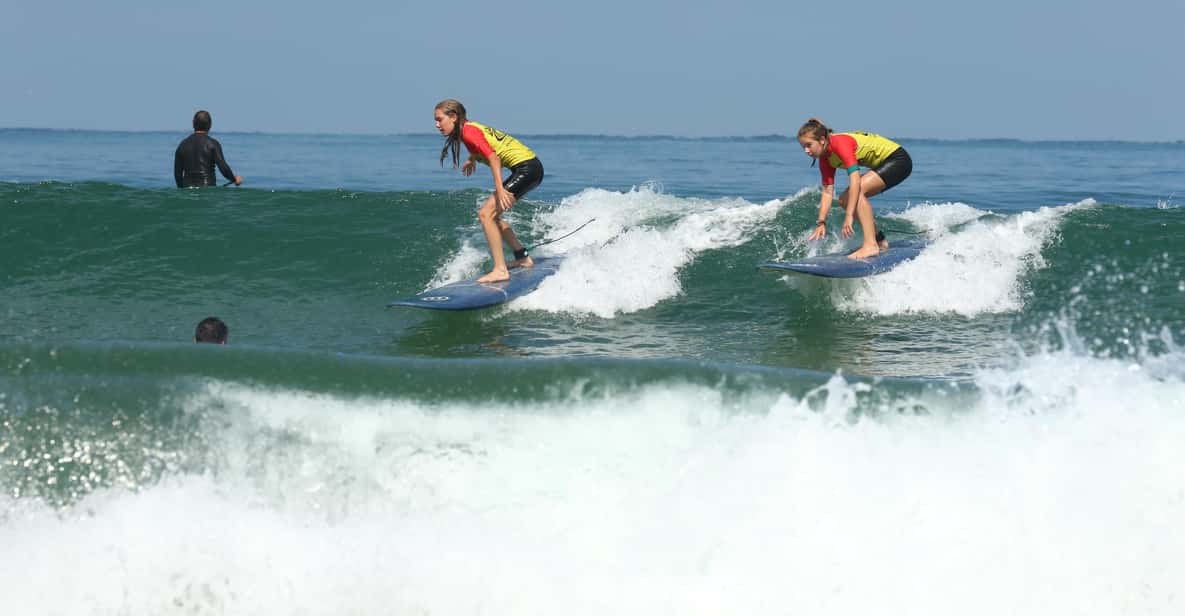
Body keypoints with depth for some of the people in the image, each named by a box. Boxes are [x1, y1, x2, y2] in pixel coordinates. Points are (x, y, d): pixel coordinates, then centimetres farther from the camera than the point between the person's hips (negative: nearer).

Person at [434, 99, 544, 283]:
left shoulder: (468, 131, -13)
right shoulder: (473, 128, 14)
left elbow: (493, 157, -25)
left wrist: (500, 189, -34)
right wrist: (471, 160, 57)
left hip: (526, 169, -10)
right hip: (531, 169, 10)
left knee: (486, 213, -14)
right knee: (491, 215, 19)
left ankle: (500, 270, -19)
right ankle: (523, 258, 26)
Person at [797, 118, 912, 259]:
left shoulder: (840, 143, -26)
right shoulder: (825, 159, 1)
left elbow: (855, 180, -34)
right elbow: (827, 192, 0)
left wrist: (849, 216, -37)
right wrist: (821, 222, -10)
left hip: (898, 159, -10)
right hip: (883, 164, 10)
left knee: (857, 190, -27)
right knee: (845, 199, 7)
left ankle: (870, 245, -31)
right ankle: (880, 241, 17)